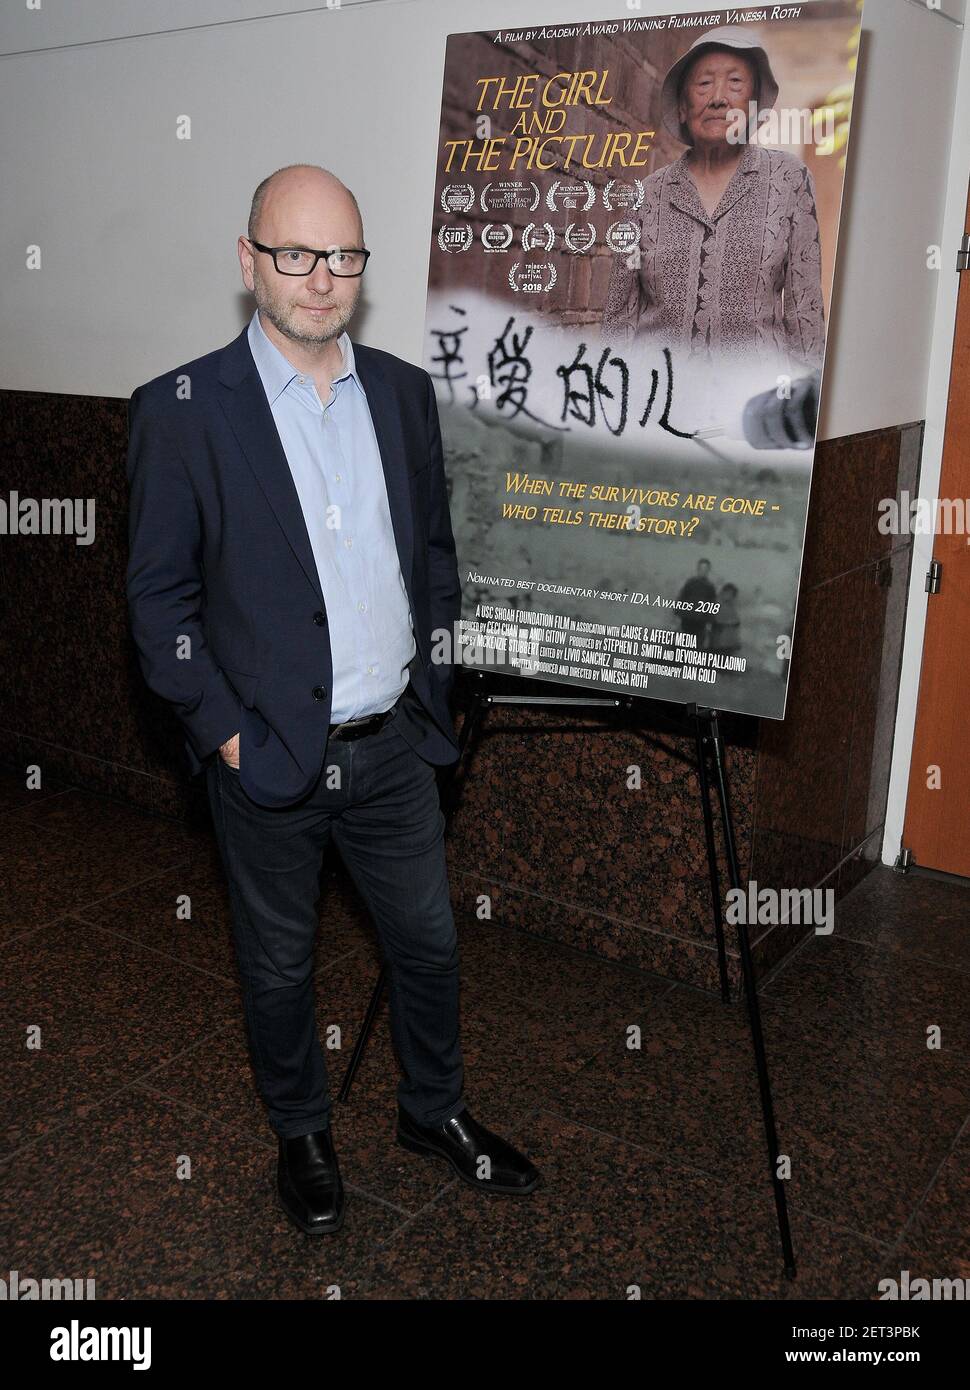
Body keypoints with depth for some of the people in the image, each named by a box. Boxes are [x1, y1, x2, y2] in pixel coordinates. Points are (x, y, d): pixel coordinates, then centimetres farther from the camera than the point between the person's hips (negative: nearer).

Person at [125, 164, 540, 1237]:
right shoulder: (181, 410, -11)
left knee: (428, 943, 18)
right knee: (279, 964, 16)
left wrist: (430, 686, 6)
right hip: (267, 758, -3)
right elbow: (159, 596, -8)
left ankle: (434, 1111, 43)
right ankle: (300, 1133, 41)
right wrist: (222, 732, -12)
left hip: (393, 746, 4)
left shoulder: (404, 392, 2)